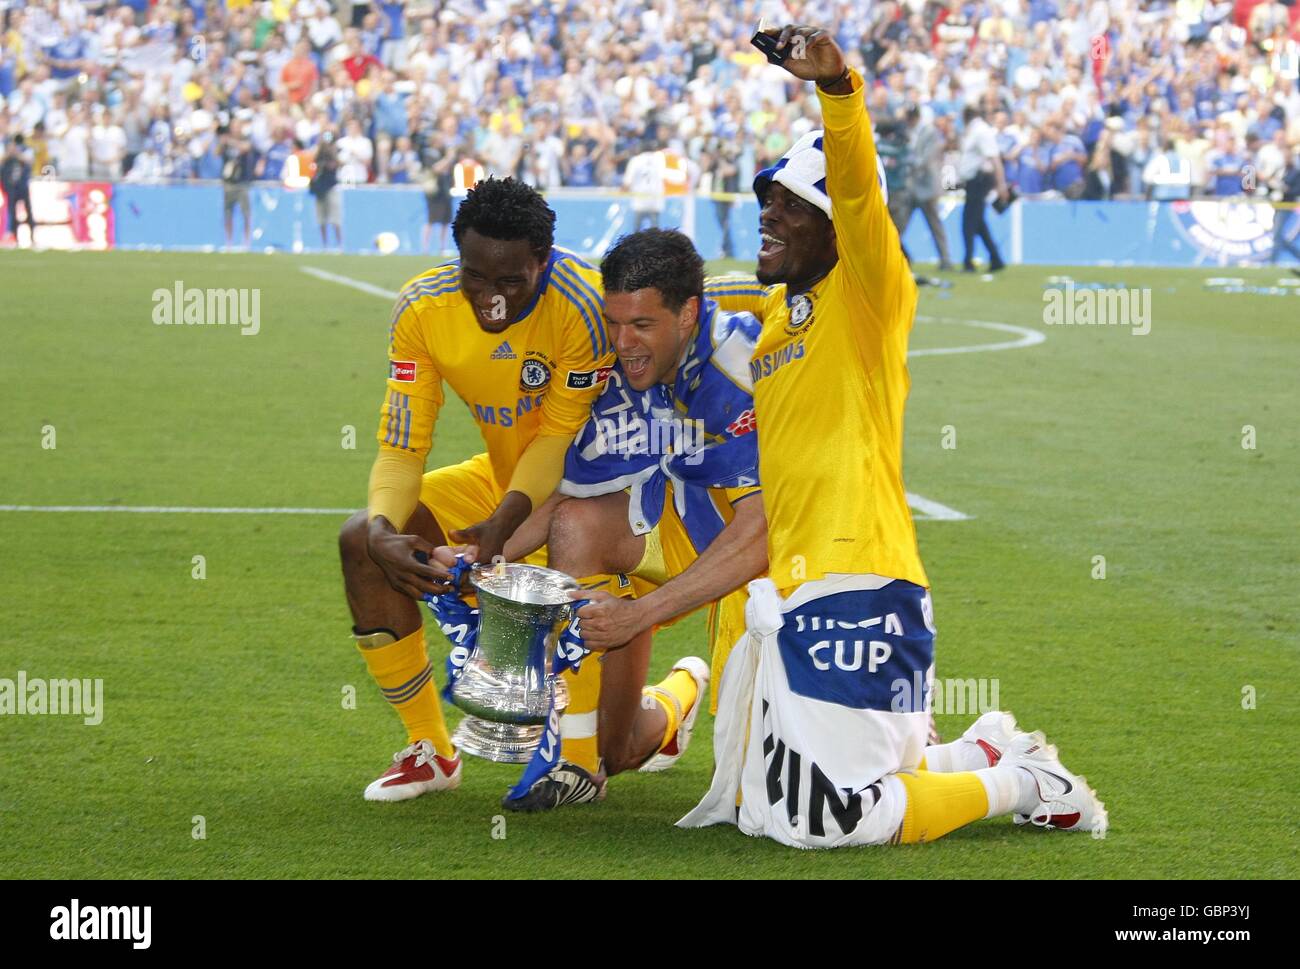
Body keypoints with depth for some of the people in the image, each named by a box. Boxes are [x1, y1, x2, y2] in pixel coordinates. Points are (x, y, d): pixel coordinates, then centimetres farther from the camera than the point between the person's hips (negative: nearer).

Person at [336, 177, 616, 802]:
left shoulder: (581, 303, -31)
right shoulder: (424, 308, -18)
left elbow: (563, 436, -22)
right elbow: (401, 445, -14)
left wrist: (507, 522, -36)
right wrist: (384, 531, -34)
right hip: (504, 476, 6)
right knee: (363, 542, -7)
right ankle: (430, 750, 6)